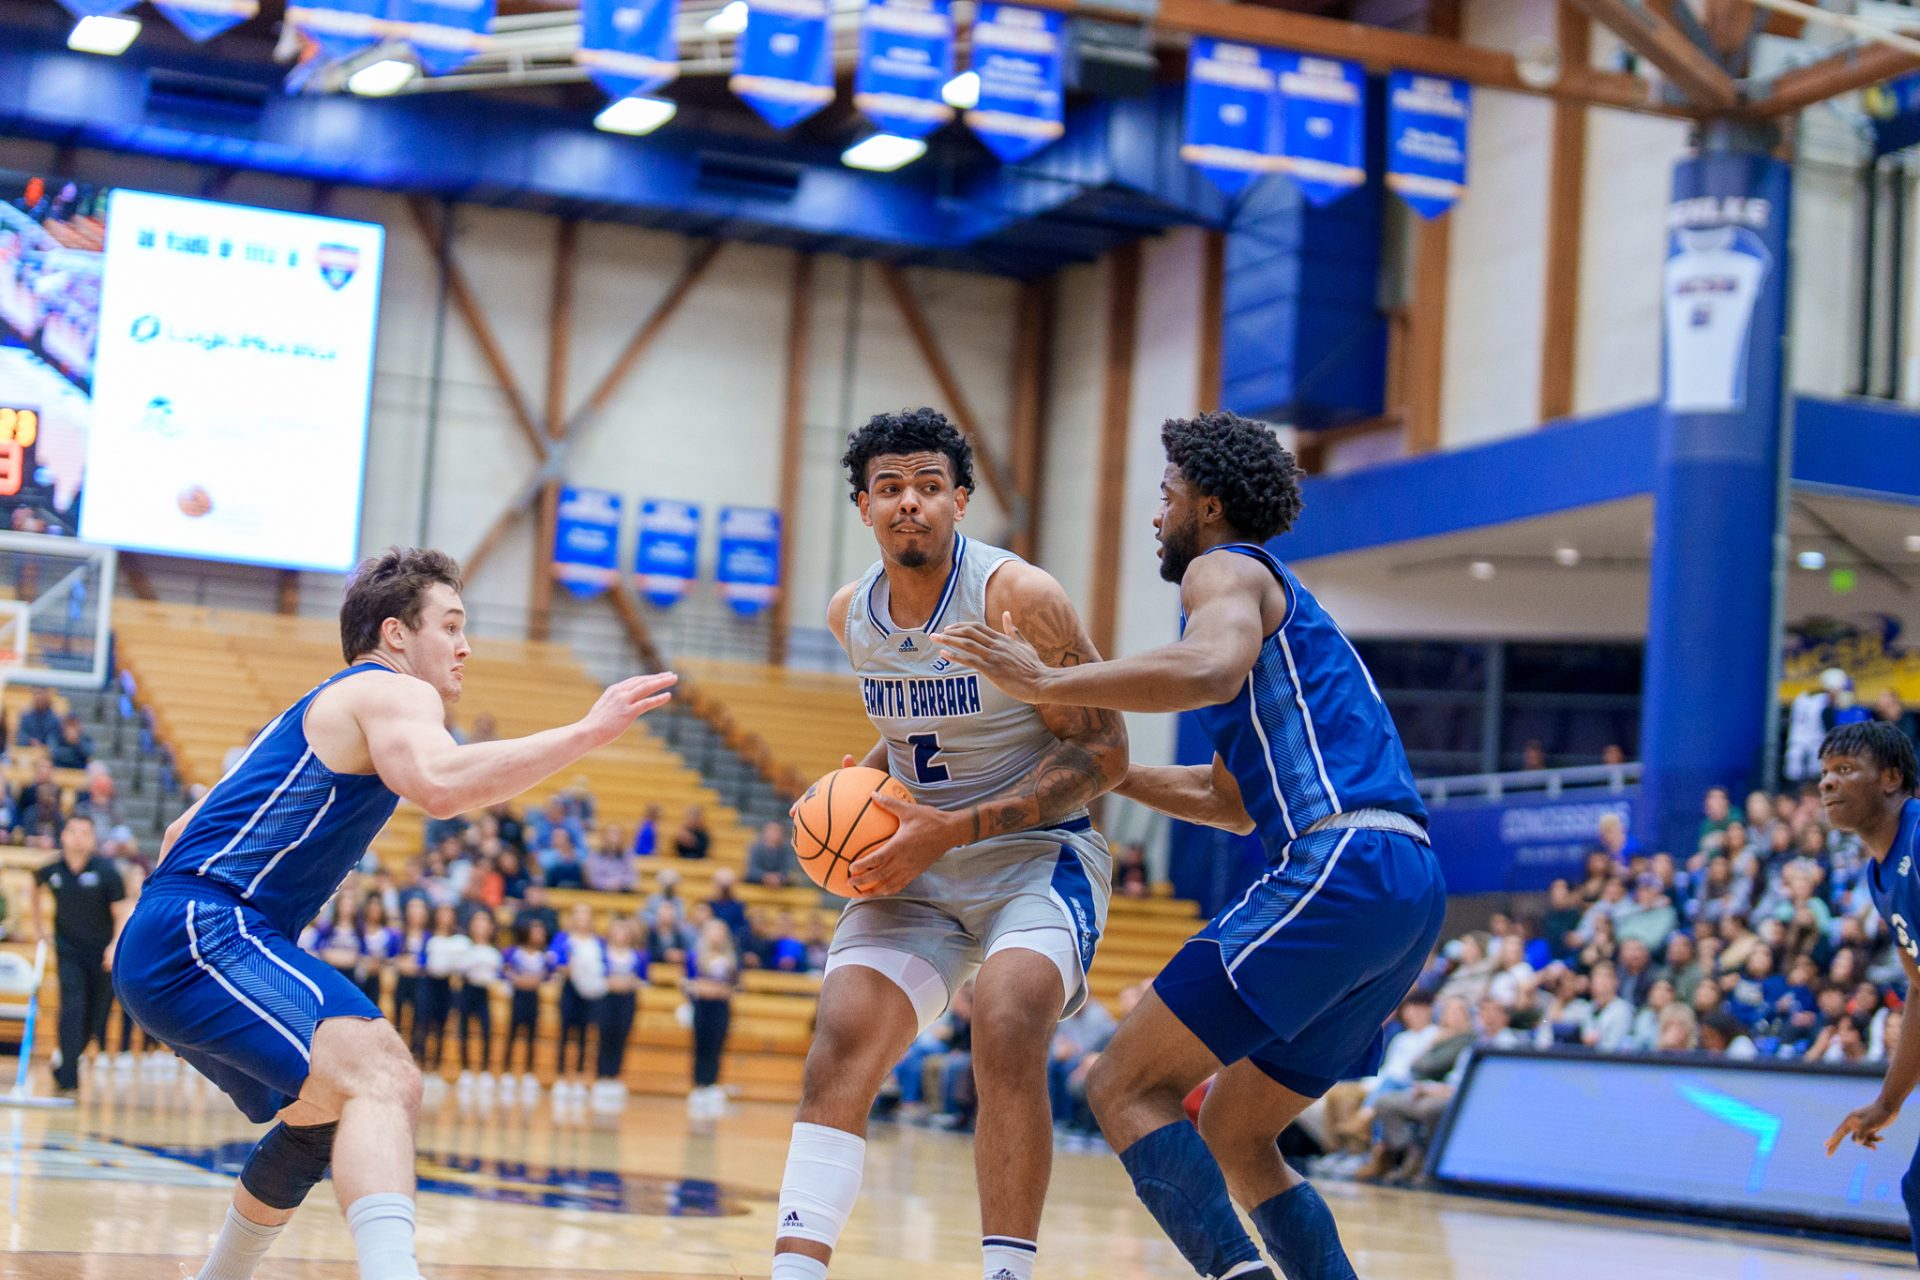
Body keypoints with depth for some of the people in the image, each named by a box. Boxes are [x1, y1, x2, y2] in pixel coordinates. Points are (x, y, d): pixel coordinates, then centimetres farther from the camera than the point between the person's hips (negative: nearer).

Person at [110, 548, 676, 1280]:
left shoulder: (316, 710, 28)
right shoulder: (393, 692, -2)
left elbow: (182, 834, 34)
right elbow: (439, 784, -26)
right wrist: (588, 732, -24)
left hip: (161, 947, 11)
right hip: (204, 934, -11)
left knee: (325, 1117, 27)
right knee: (384, 1080, -29)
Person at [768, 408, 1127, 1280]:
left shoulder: (1017, 597, -17)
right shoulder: (851, 615, 4)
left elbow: (1102, 754, -17)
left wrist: (958, 829, -23)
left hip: (1037, 856, -6)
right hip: (917, 866, 6)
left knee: (1006, 1023, -31)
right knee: (839, 1045, -14)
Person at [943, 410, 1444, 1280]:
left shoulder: (1225, 567, 3)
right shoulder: (1279, 608, 32)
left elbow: (1210, 670, -22)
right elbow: (1232, 801, 37)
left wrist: (1046, 684, -18)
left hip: (1340, 866, -10)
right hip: (1407, 889, 10)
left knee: (1124, 1087, -11)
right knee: (1232, 1137, 19)